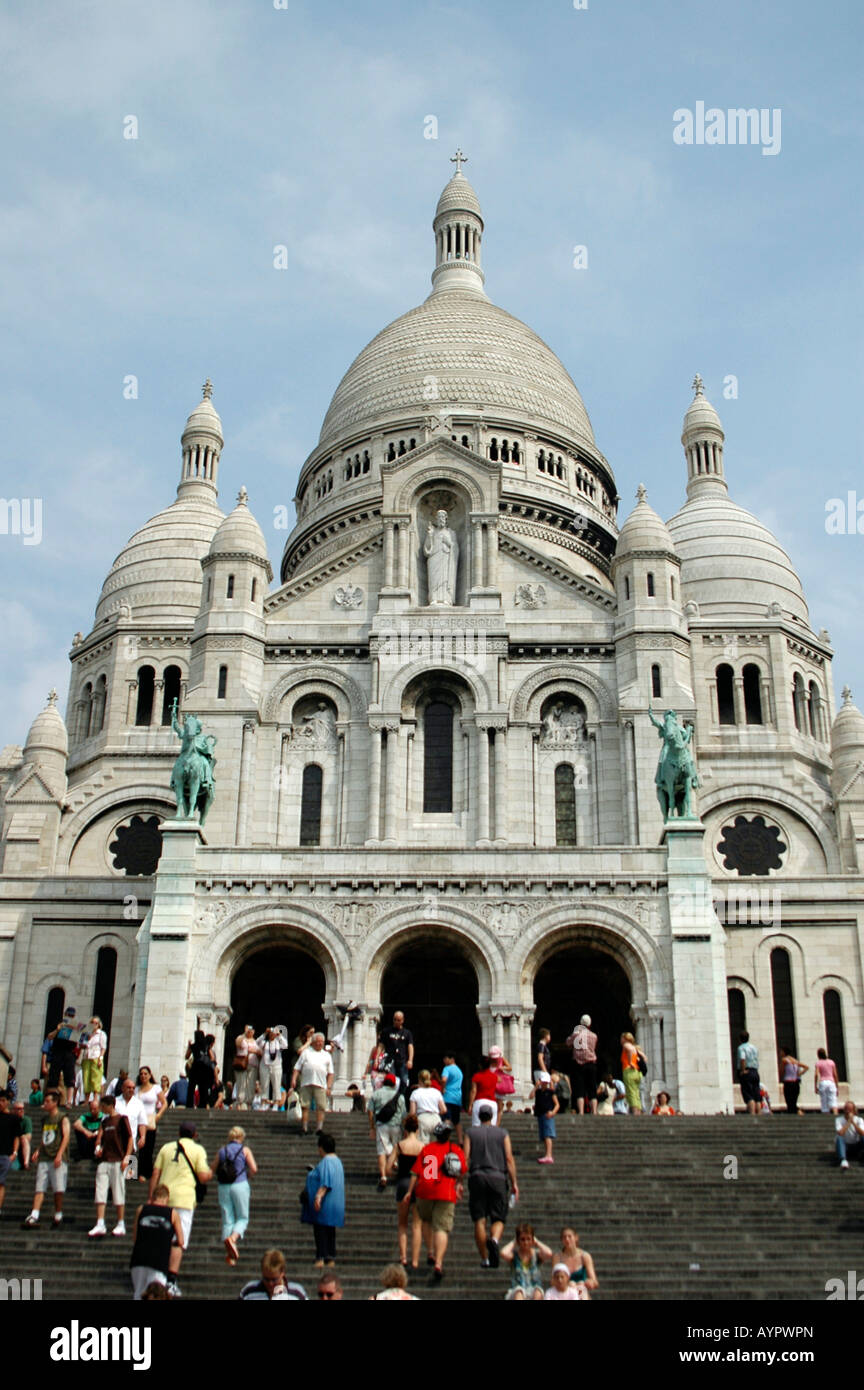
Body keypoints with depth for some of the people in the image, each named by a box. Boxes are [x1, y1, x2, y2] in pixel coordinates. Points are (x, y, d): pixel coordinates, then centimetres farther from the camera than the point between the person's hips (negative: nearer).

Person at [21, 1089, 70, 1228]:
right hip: (43, 1158, 6)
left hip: (57, 1159, -6)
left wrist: (59, 1155, -19)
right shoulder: (45, 1119, 19)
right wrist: (37, 1151, 10)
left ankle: (58, 1215, 7)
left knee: (58, 1189, -5)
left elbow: (66, 1137, -10)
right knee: (39, 1189, -2)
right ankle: (34, 1217, -9)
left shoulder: (63, 1118, -2)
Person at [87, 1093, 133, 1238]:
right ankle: (100, 1225, 0)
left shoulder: (122, 1119, -2)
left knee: (118, 1193, -1)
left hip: (117, 1161, -6)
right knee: (100, 1192, -1)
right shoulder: (104, 1121, 16)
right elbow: (99, 1136, 17)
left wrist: (126, 1158, -13)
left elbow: (130, 1138, -5)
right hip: (104, 1160, 6)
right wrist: (97, 1147, -5)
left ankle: (121, 1225, 6)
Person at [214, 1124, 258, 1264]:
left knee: (227, 1220, 8)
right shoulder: (245, 1149, 1)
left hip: (223, 1187, 3)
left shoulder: (222, 1150, 9)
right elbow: (254, 1169, -7)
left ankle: (229, 1254, 4)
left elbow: (213, 1171, 8)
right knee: (243, 1218, 8)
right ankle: (233, 1238, -21)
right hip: (240, 1185, -3)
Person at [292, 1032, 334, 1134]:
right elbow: (297, 1068, 11)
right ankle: (304, 1128, 3)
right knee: (305, 1106, -1)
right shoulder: (306, 1052, 16)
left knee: (321, 1107, -8)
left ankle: (319, 1128, -7)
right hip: (306, 1083, 0)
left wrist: (329, 1087, 5)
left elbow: (330, 1073, 15)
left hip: (320, 1085, 0)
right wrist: (294, 1079, -2)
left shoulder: (327, 1055, 19)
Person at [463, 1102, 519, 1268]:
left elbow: (465, 1158, 1)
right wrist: (514, 1183, 4)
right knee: (498, 1218, 4)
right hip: (498, 1178, 0)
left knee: (479, 1220, 4)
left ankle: (485, 1259, 3)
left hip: (477, 1177, 0)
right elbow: (509, 1158, 2)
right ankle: (495, 1240, -28)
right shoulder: (502, 1133, 10)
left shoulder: (471, 1133, 10)